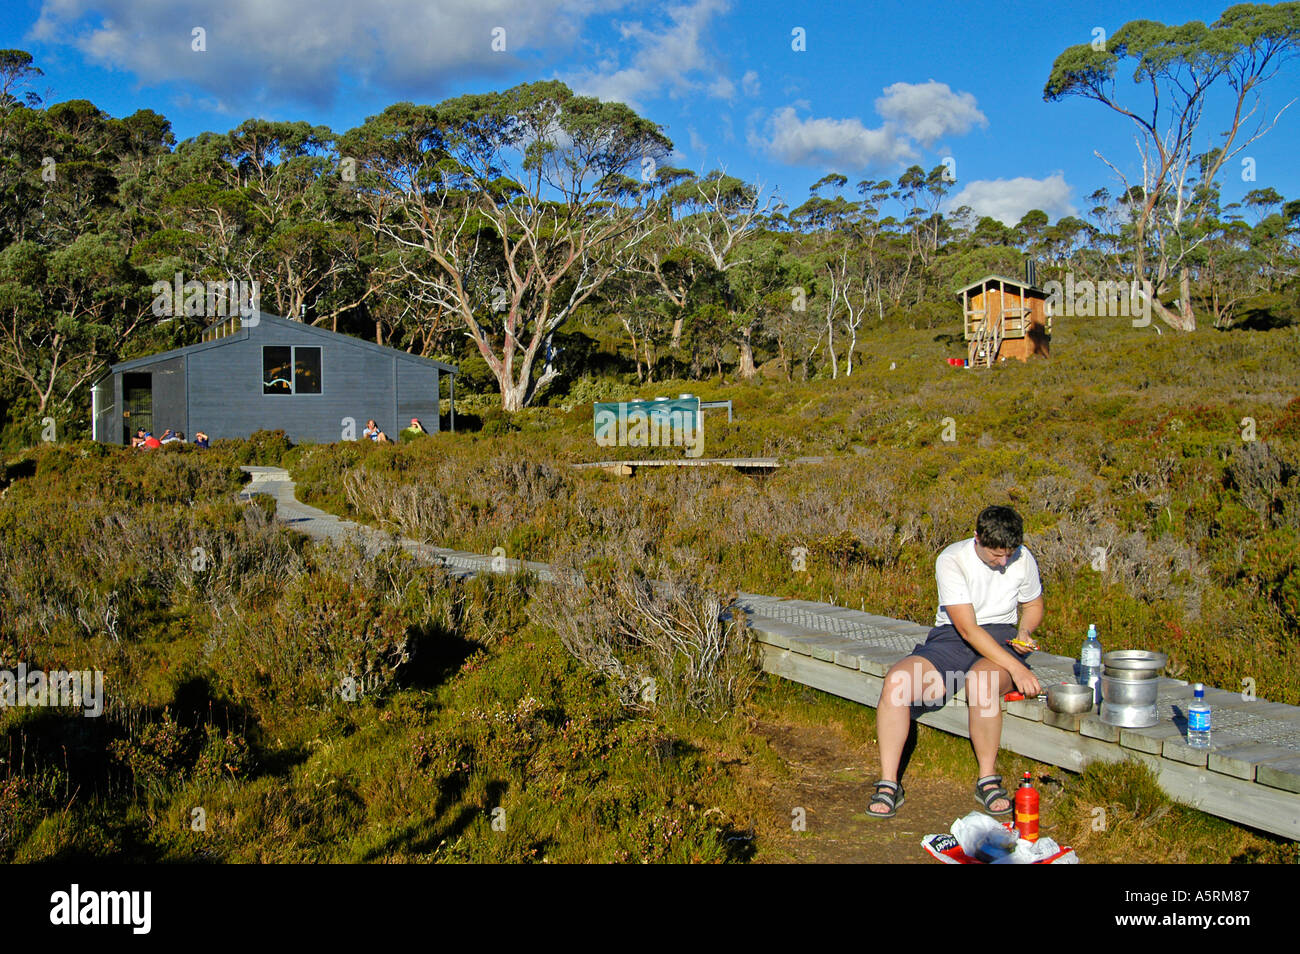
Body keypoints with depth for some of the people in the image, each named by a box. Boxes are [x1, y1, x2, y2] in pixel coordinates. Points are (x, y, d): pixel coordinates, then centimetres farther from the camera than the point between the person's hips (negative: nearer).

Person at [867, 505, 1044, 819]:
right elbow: (968, 629, -21)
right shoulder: (951, 560, -14)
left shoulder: (1023, 559, -2)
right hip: (952, 639, 0)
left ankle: (988, 781, -17)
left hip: (1001, 639, 1)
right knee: (896, 680, -28)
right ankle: (888, 784, -17)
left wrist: (1024, 631, -5)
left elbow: (1033, 605, 19)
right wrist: (1016, 667, -27)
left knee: (981, 683, -38)